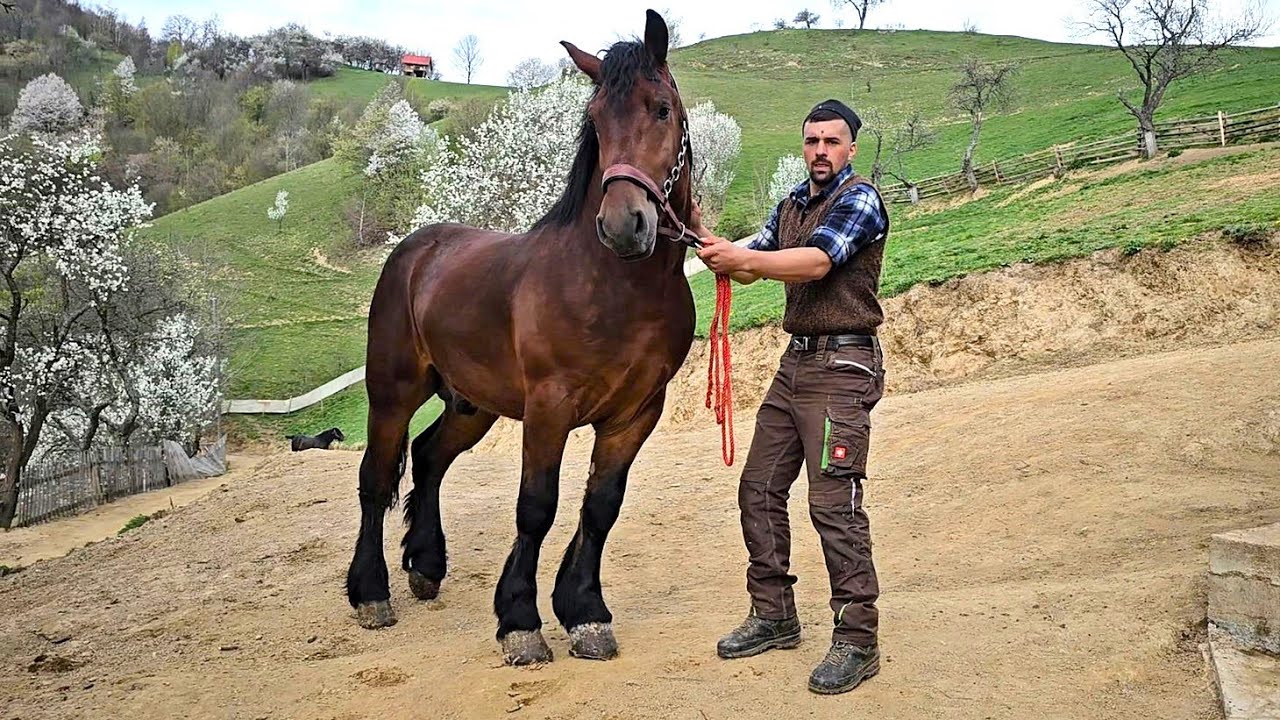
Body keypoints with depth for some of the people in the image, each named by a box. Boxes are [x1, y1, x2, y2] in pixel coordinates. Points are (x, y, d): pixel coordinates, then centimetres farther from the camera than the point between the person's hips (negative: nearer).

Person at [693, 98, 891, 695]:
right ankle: (773, 616, 21)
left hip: (841, 368, -8)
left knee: (833, 502, -12)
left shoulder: (859, 200, -8)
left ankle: (857, 640, -3)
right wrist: (723, 254, -13)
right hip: (795, 362, 8)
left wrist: (741, 256, -34)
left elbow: (817, 262, -24)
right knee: (759, 489, 9)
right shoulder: (791, 204, 17)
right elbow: (753, 267, 9)